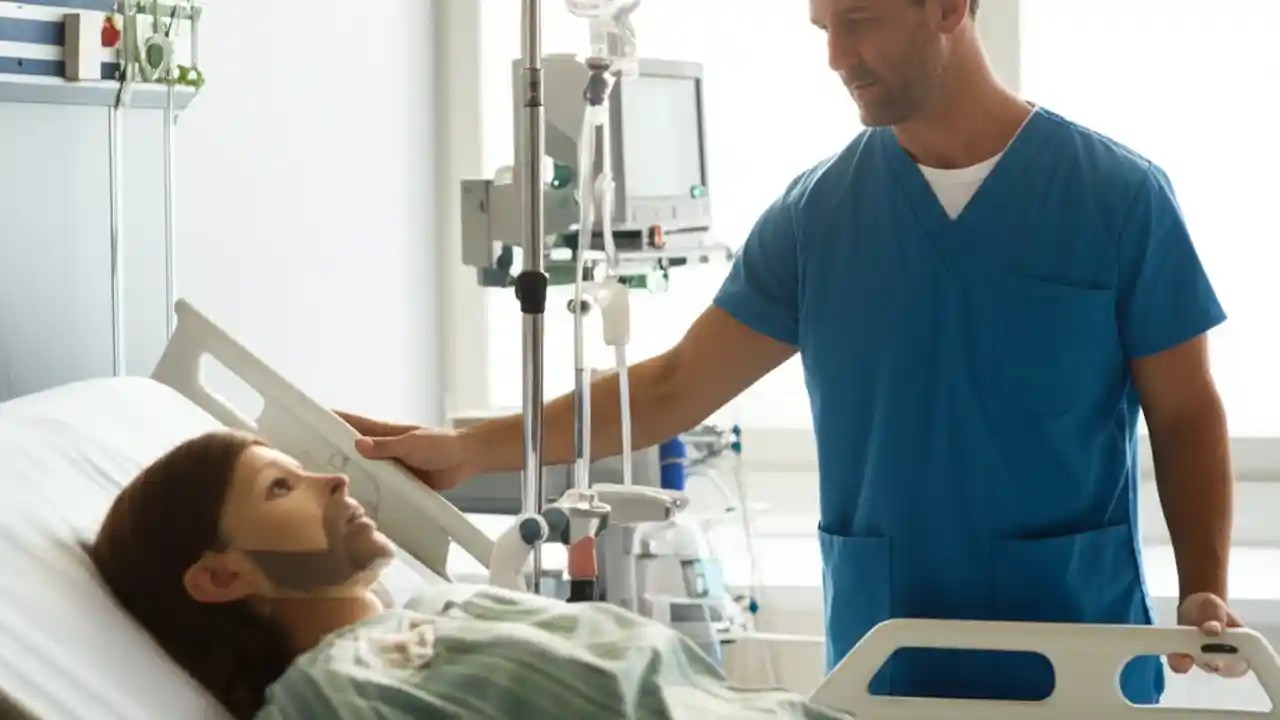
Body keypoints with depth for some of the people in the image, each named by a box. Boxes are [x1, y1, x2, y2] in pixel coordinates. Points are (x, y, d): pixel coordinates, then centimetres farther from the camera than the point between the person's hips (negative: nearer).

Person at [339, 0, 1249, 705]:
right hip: (882, 665, 2)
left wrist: (1206, 590, -13)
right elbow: (677, 386, 5)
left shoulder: (1119, 196, -3)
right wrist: (472, 448, -2)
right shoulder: (816, 213, 2)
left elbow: (1187, 418, 1)